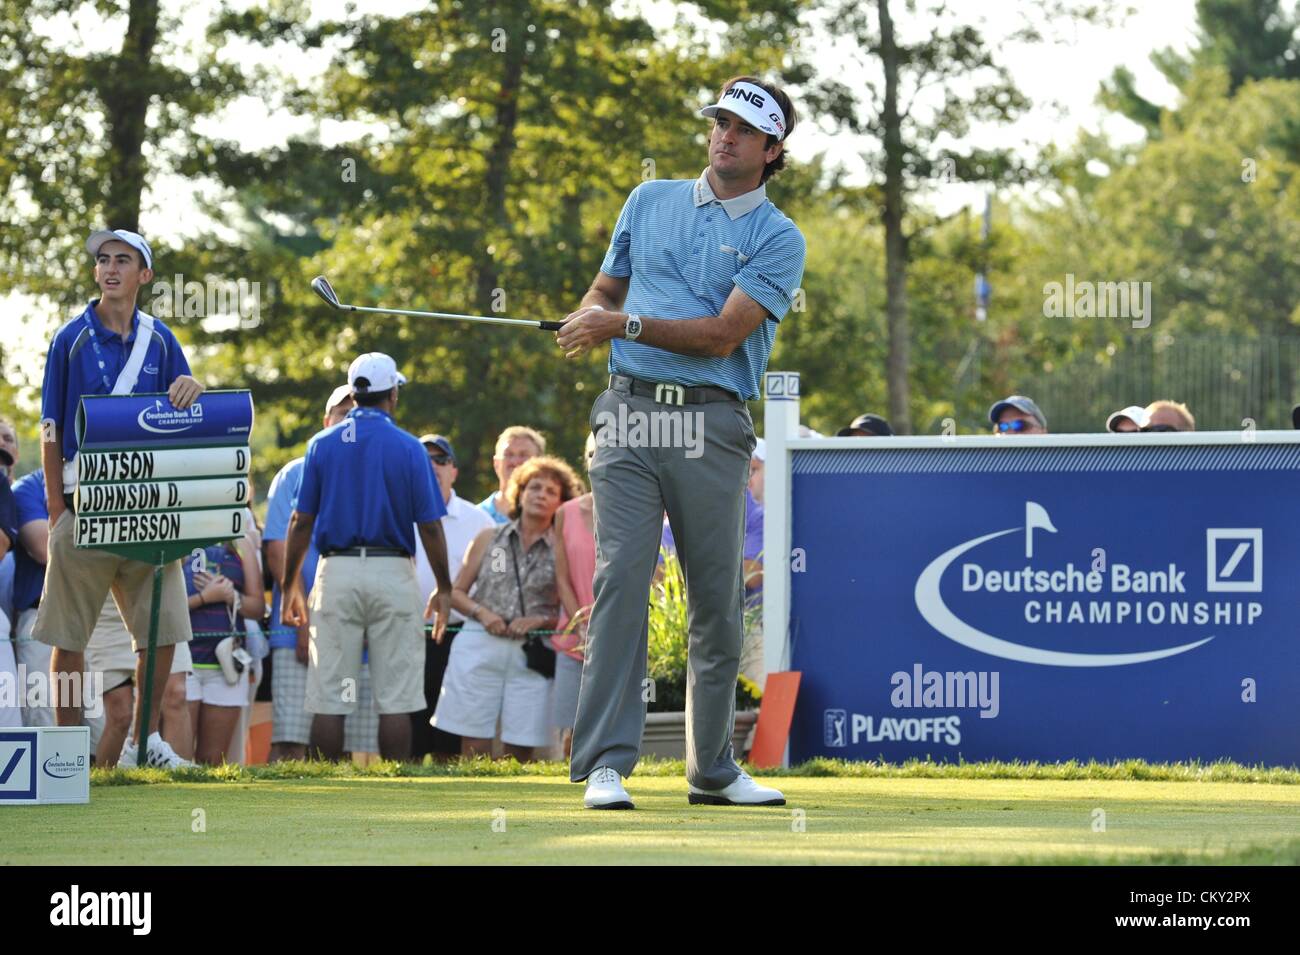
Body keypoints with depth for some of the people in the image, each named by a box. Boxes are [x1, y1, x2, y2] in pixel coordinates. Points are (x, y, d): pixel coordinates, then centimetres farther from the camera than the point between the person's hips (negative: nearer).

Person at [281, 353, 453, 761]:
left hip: (336, 573, 2)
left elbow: (301, 523, 3)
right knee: (396, 698, 0)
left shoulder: (322, 445, 4)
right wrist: (444, 588, 8)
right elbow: (430, 527, -1)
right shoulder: (407, 448, -1)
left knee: (330, 700, 2)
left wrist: (290, 586, 10)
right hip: (392, 573, -2)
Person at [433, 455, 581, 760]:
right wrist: (481, 612, -5)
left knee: (520, 752, -3)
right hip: (479, 647, 1)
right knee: (474, 749, -5)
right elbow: (457, 592, 14)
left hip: (531, 654, -1)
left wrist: (540, 620, -11)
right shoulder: (489, 539, 12)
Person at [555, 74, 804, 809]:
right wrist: (588, 320, 1)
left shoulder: (778, 239, 2)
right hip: (632, 412, 1)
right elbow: (607, 288, 24)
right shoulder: (651, 202, 15)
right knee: (621, 575, -12)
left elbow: (723, 334, -8)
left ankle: (713, 768, 16)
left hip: (713, 424, -1)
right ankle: (606, 764, -15)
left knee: (719, 597, 3)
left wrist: (627, 324, -11)